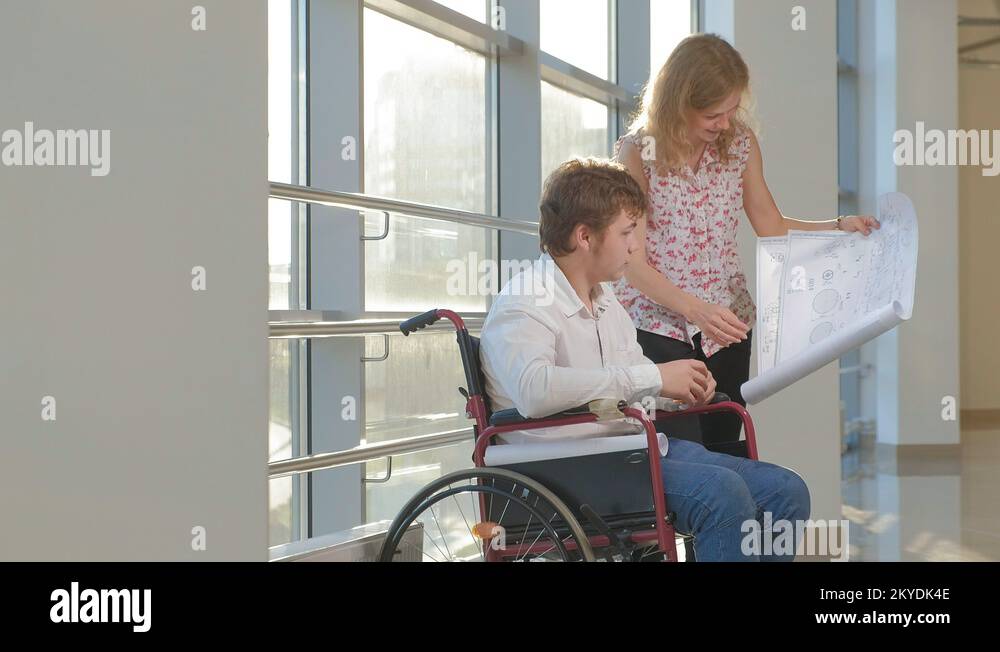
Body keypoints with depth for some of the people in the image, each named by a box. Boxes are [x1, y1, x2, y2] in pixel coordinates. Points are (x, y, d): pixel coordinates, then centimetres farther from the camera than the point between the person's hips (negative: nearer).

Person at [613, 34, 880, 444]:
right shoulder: (638, 152, -11)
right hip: (657, 325, -4)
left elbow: (770, 226, 13)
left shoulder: (740, 143, 3)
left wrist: (839, 227, -2)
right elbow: (633, 263, -13)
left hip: (729, 325, 5)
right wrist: (696, 309, -26)